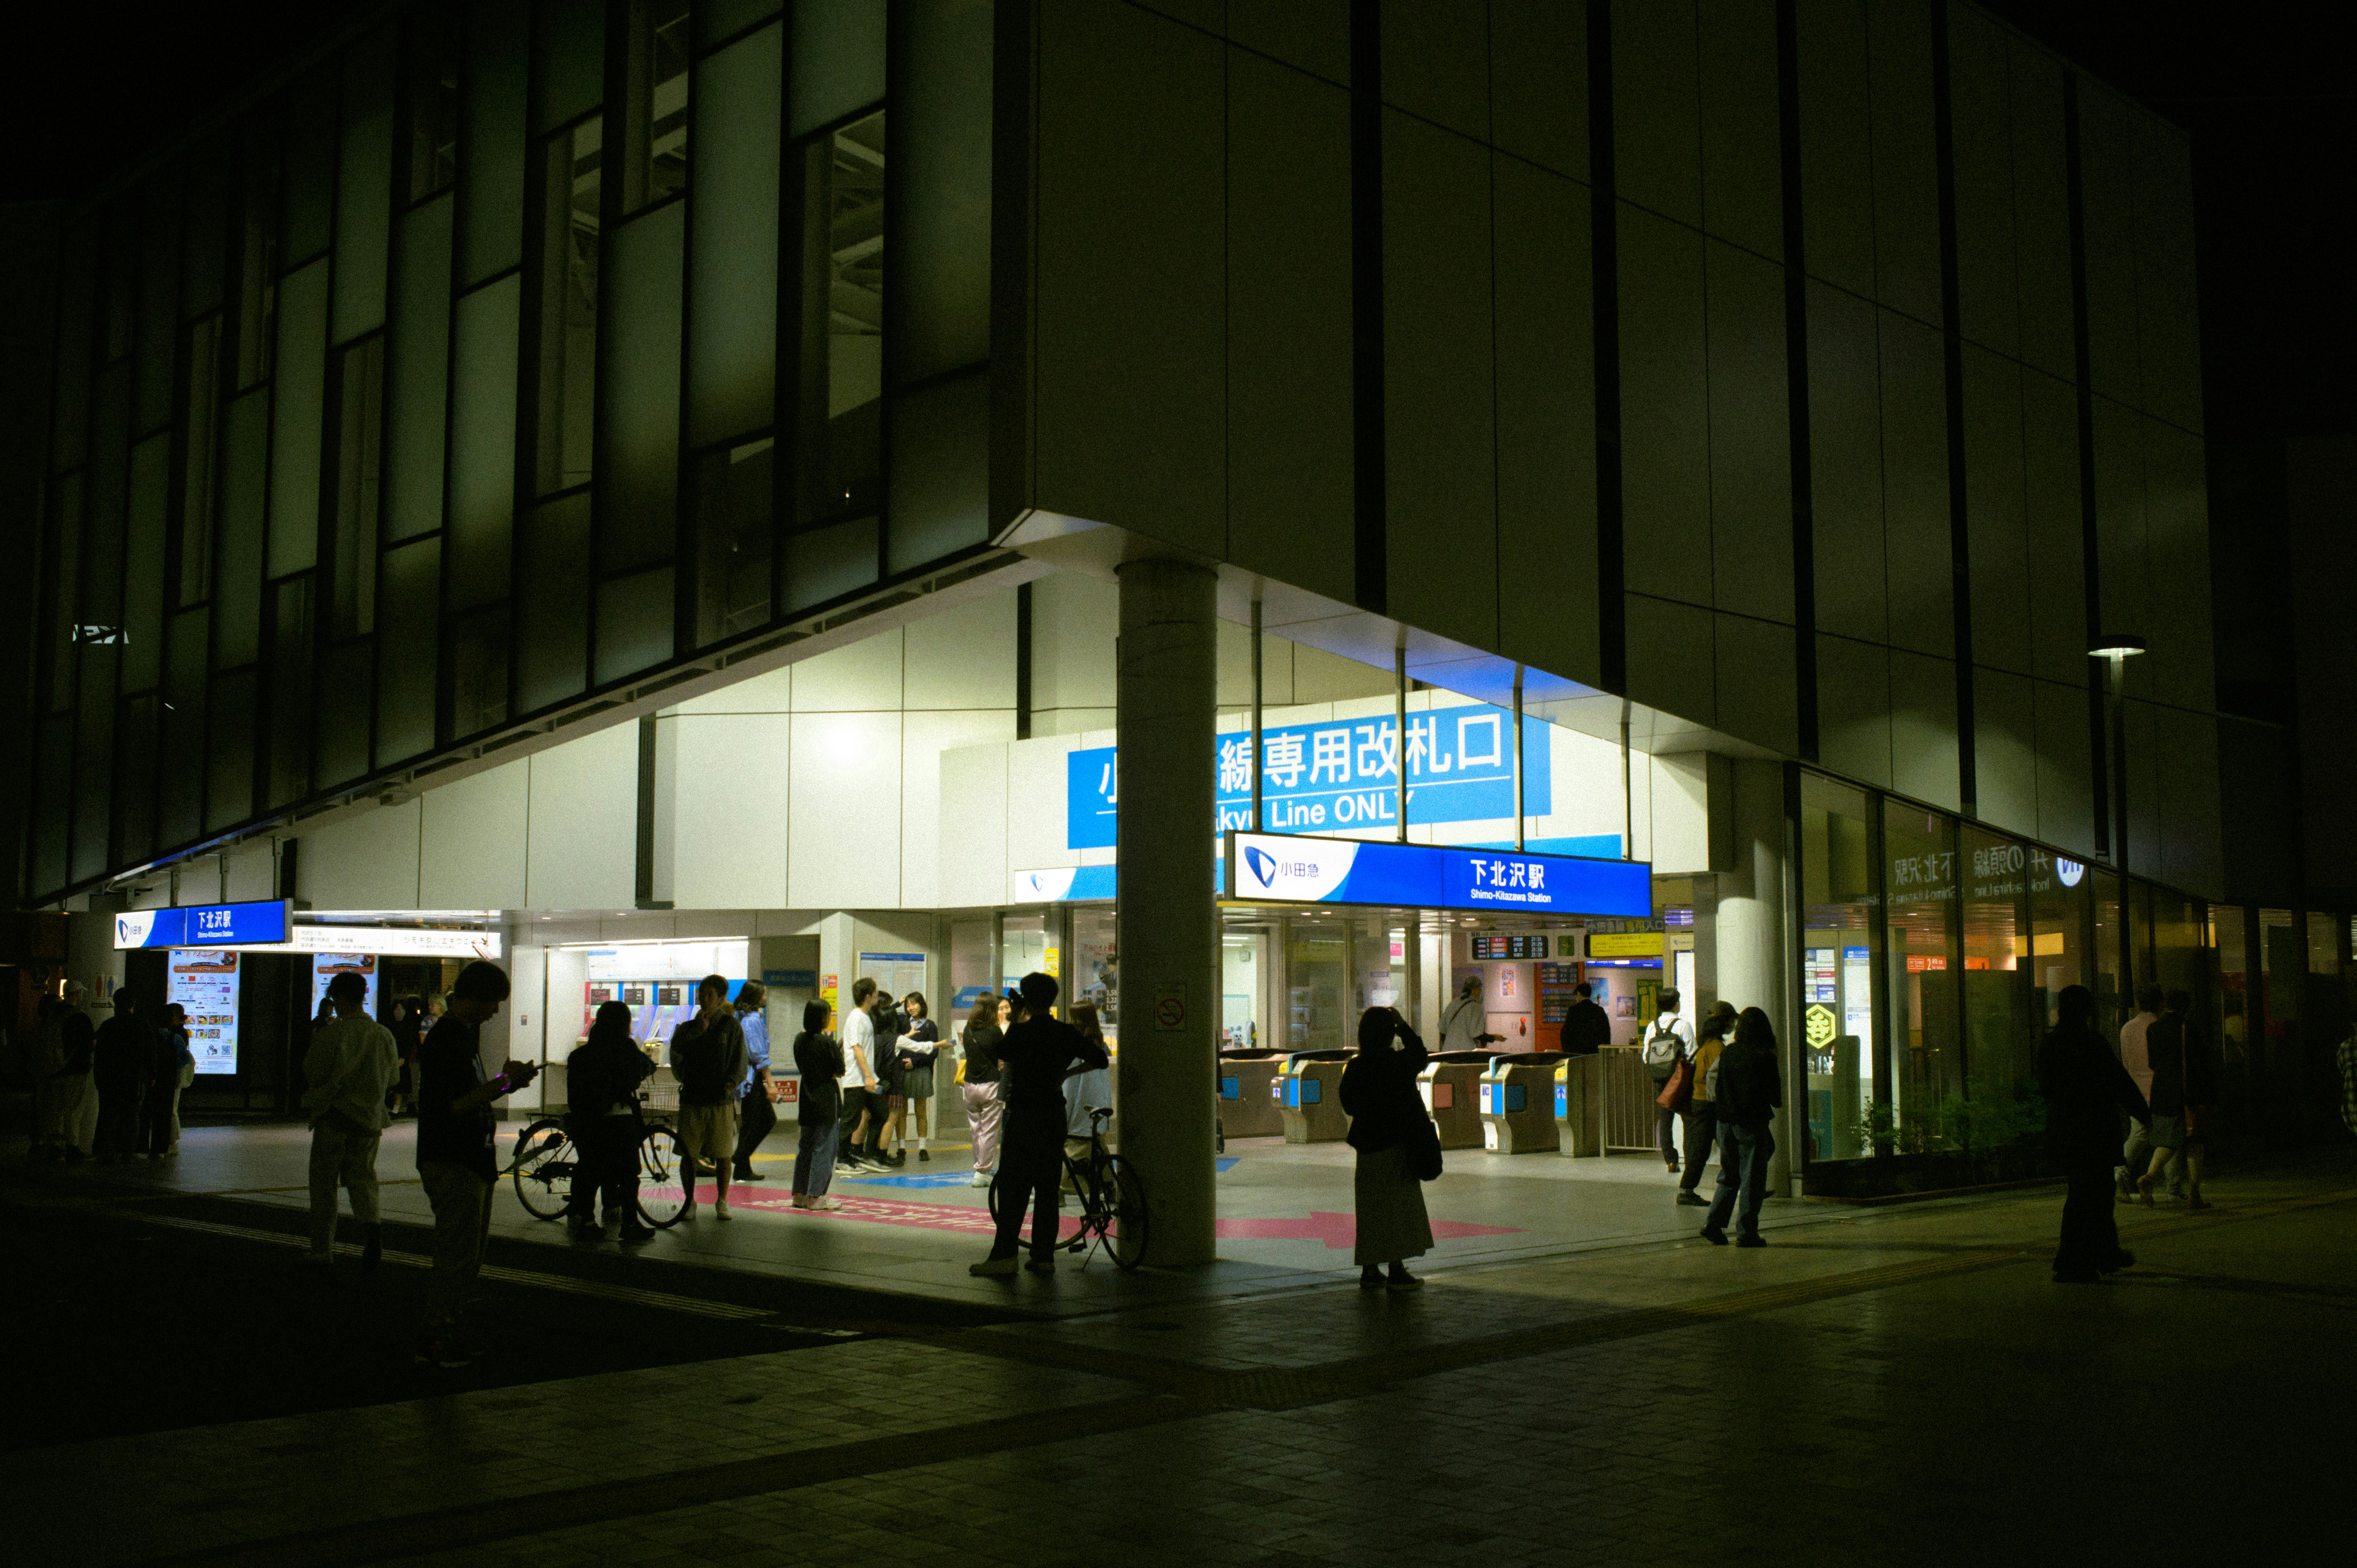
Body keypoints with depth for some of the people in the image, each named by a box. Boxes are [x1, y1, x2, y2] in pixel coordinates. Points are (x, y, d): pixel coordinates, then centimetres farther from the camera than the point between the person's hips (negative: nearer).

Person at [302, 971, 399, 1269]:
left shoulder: (331, 1034, -13)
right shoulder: (384, 1035, 2)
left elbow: (313, 1074, -8)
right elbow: (391, 1079, 11)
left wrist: (314, 1044, 6)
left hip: (333, 1116, -4)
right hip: (370, 1120, 4)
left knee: (324, 1182, 8)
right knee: (362, 1176, 10)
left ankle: (322, 1248, 13)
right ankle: (371, 1222, -19)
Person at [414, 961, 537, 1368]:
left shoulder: (466, 1034, 16)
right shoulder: (447, 1039, -17)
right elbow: (453, 1106, -23)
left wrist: (506, 1083, 8)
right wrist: (504, 1083, -18)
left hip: (472, 1162, 11)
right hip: (451, 1164, -11)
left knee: (469, 1255, 15)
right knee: (458, 1255, -7)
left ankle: (441, 1330, 22)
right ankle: (435, 1340, -1)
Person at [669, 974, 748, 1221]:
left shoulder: (732, 1026, 5)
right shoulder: (688, 1027, 13)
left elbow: (740, 1060, 0)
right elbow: (676, 1048, -6)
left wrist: (731, 1082, -15)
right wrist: (698, 1030, -13)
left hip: (721, 1101, -2)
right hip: (691, 1100, 2)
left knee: (723, 1155, 1)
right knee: (688, 1154, 1)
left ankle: (721, 1203, 15)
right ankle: (689, 1203, 15)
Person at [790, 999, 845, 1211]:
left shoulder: (800, 1040, 4)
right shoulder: (827, 1043, -17)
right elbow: (840, 1071, -13)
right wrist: (838, 1047, 2)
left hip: (807, 1096, 7)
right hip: (826, 1096, -7)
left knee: (805, 1146, 15)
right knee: (824, 1146, -1)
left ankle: (799, 1194, 18)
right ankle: (815, 1197, -1)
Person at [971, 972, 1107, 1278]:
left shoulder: (1021, 1033, -11)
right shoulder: (1066, 1033, 3)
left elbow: (1000, 1055, 3)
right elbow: (1099, 1059, 8)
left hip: (1023, 1117, -5)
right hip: (1055, 1117, 5)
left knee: (1013, 1187, -3)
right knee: (1047, 1188, 8)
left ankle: (1004, 1255, -5)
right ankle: (1044, 1256, 9)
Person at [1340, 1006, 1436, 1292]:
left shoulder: (1354, 1068, -4)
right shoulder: (1399, 1063, -14)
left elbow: (1349, 1107, 5)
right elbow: (1421, 1055, 8)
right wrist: (1403, 1025, 13)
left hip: (1367, 1144, 4)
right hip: (1397, 1143, -4)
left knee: (1371, 1209, 11)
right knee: (1398, 1206, 3)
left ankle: (1370, 1271, 15)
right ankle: (1397, 1272, 3)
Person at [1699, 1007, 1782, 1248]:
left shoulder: (1727, 1053, 2)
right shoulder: (1765, 1058, -11)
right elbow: (1776, 1096, -7)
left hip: (1726, 1121, 5)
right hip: (1753, 1123, -5)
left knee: (1728, 1177, 15)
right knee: (1752, 1178, 3)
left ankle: (1714, 1224, 5)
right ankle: (1746, 1232, 4)